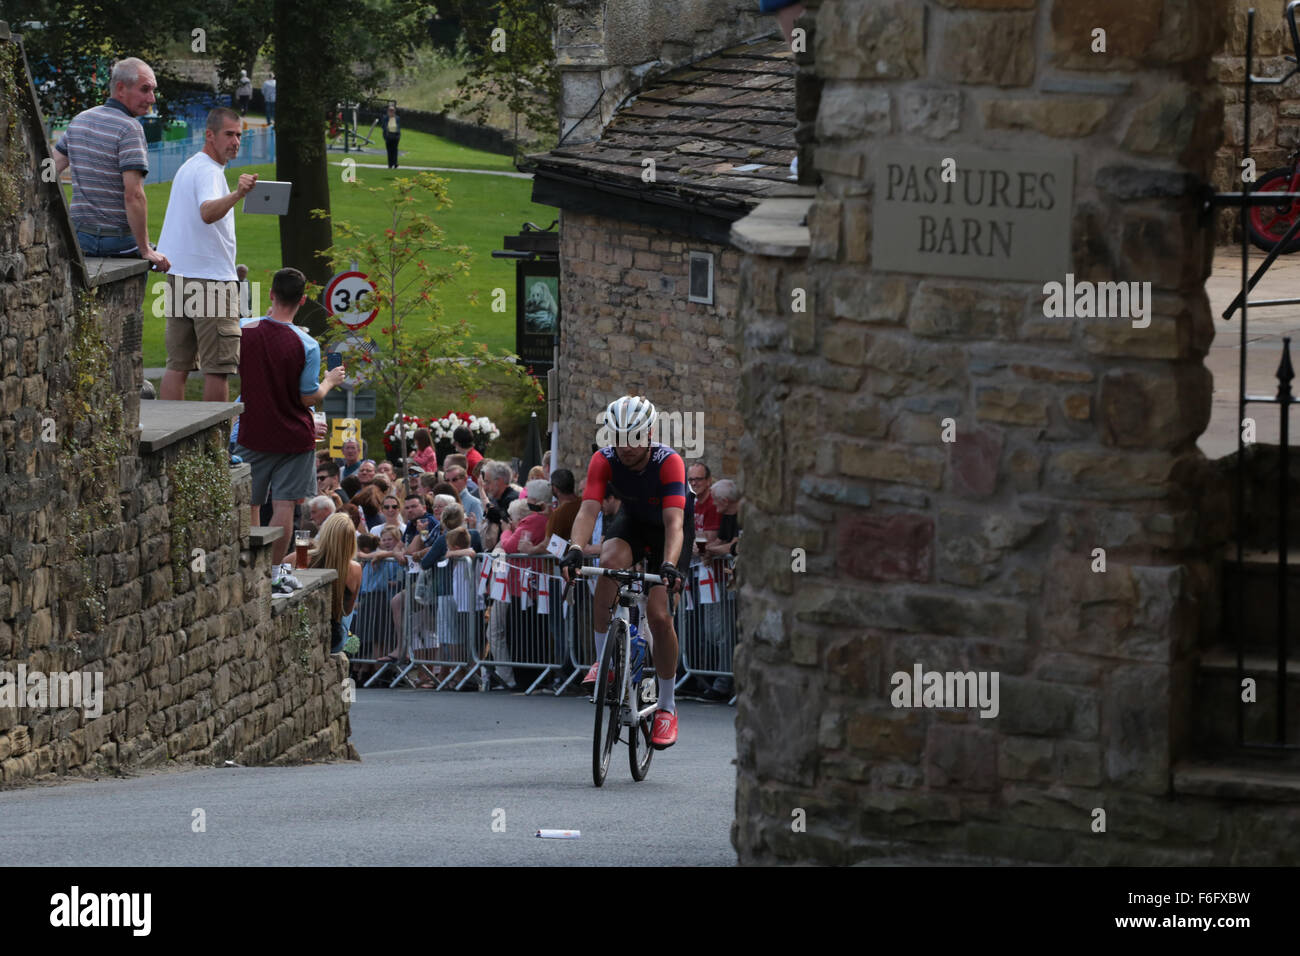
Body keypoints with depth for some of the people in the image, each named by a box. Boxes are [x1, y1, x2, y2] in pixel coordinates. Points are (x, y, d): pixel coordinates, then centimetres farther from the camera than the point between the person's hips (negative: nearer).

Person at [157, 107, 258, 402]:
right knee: (218, 367, -5)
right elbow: (207, 213, -34)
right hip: (211, 279, -9)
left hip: (179, 277, 9)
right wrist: (237, 195, -50)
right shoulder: (208, 172, -13)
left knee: (178, 365, 6)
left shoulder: (187, 168, 18)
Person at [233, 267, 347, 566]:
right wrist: (330, 381, 10)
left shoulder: (244, 330, -7)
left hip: (253, 432, 3)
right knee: (284, 506, 1)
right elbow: (309, 397, -11)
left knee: (249, 506, 12)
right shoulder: (306, 345, -16)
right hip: (294, 437, -3)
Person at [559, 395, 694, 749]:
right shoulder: (604, 460, -25)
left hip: (667, 530, -2)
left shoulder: (669, 462, -33)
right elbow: (588, 509, -35)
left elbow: (674, 522, -42)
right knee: (609, 563, -33)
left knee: (659, 614, -16)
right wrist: (575, 550, -54)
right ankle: (602, 661, -22)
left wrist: (670, 566, -59)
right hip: (631, 521, 2)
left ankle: (667, 707, 0)